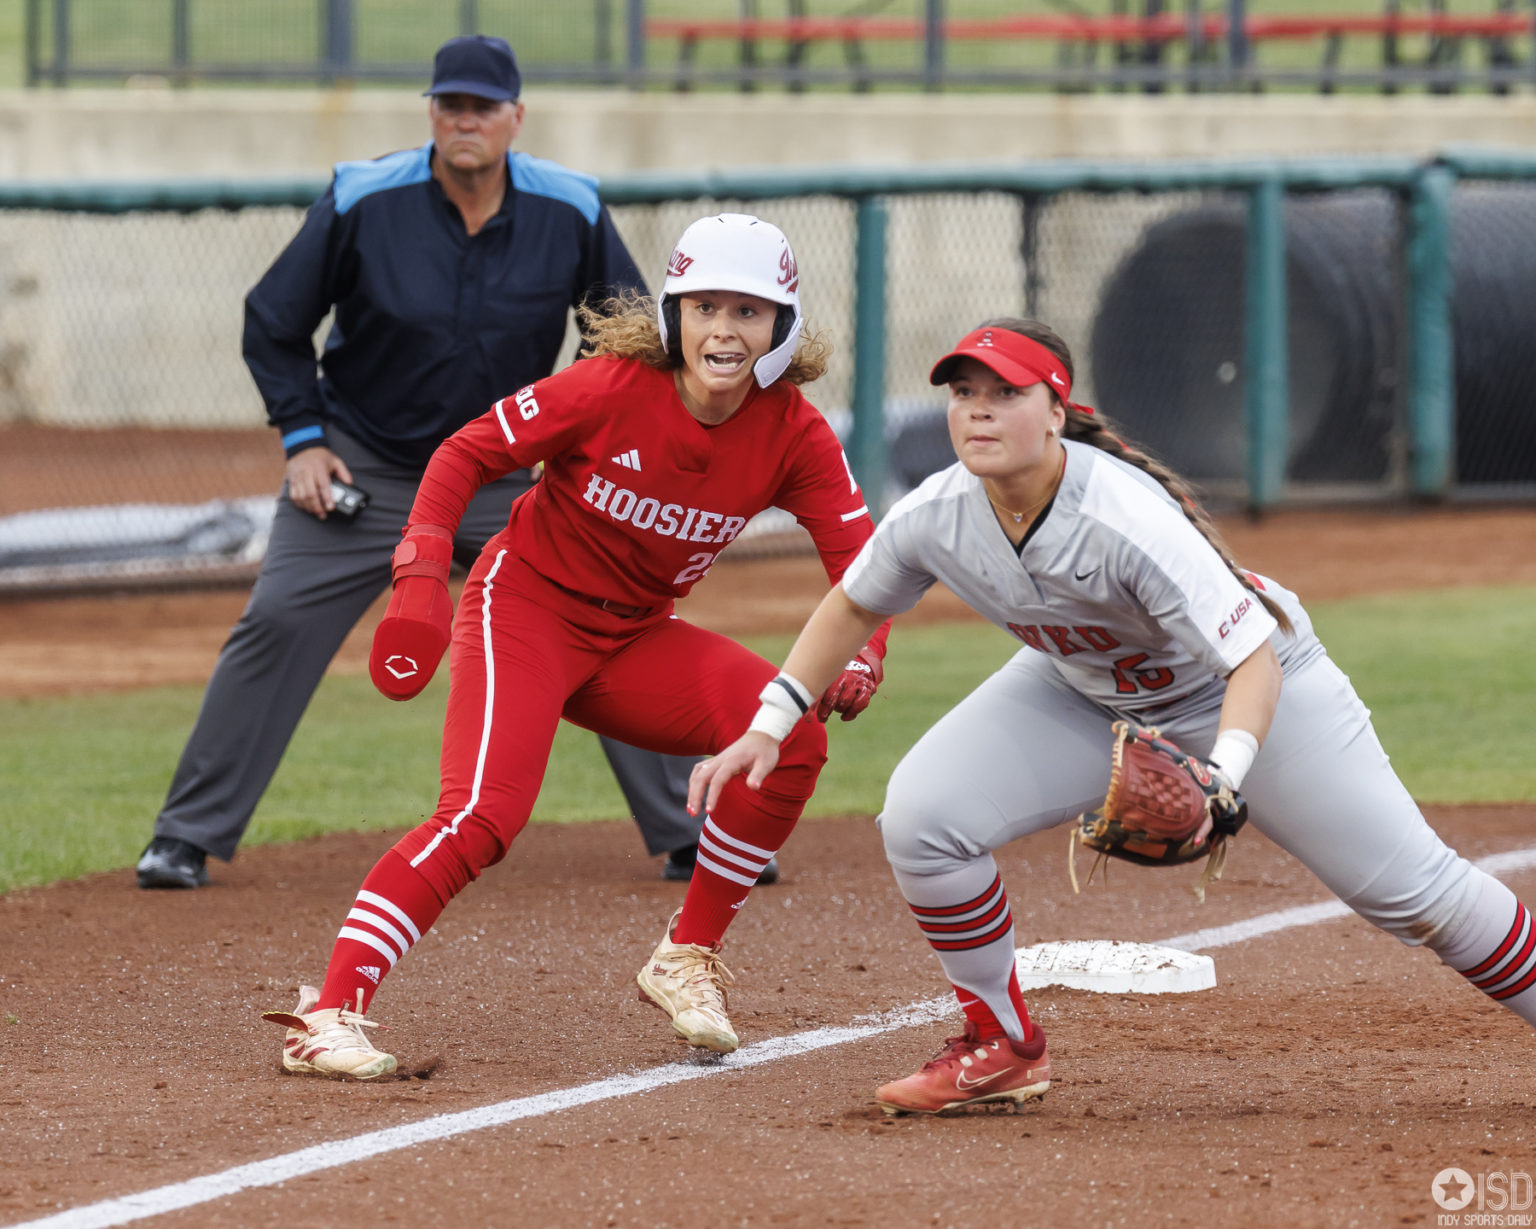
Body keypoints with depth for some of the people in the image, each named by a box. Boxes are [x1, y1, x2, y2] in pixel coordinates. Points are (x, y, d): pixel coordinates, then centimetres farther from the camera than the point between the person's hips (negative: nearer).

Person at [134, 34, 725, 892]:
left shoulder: (570, 212, -11)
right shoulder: (363, 203, -15)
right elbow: (275, 324, -3)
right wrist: (304, 439, -11)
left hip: (507, 481, 1)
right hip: (363, 467, -1)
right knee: (276, 624, -13)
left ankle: (690, 837, 7)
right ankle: (188, 838, -2)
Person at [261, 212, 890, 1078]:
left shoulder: (792, 434, -10)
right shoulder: (613, 389, -20)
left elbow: (862, 555, -12)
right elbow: (468, 453, -13)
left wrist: (861, 654, -33)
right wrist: (422, 572, -26)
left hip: (635, 639, 5)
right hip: (526, 608, -5)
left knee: (791, 734, -16)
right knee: (485, 816, -26)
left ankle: (690, 959, 0)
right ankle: (328, 1015, -26)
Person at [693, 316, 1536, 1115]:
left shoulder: (1128, 522, -39)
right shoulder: (933, 519, -22)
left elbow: (1254, 659, -39)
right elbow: (854, 604, -1)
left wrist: (1220, 778, -55)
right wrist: (766, 729, -5)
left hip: (1247, 687, -4)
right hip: (1082, 692, 5)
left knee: (1407, 886, -7)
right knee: (920, 814, -16)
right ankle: (1000, 1050, 2)